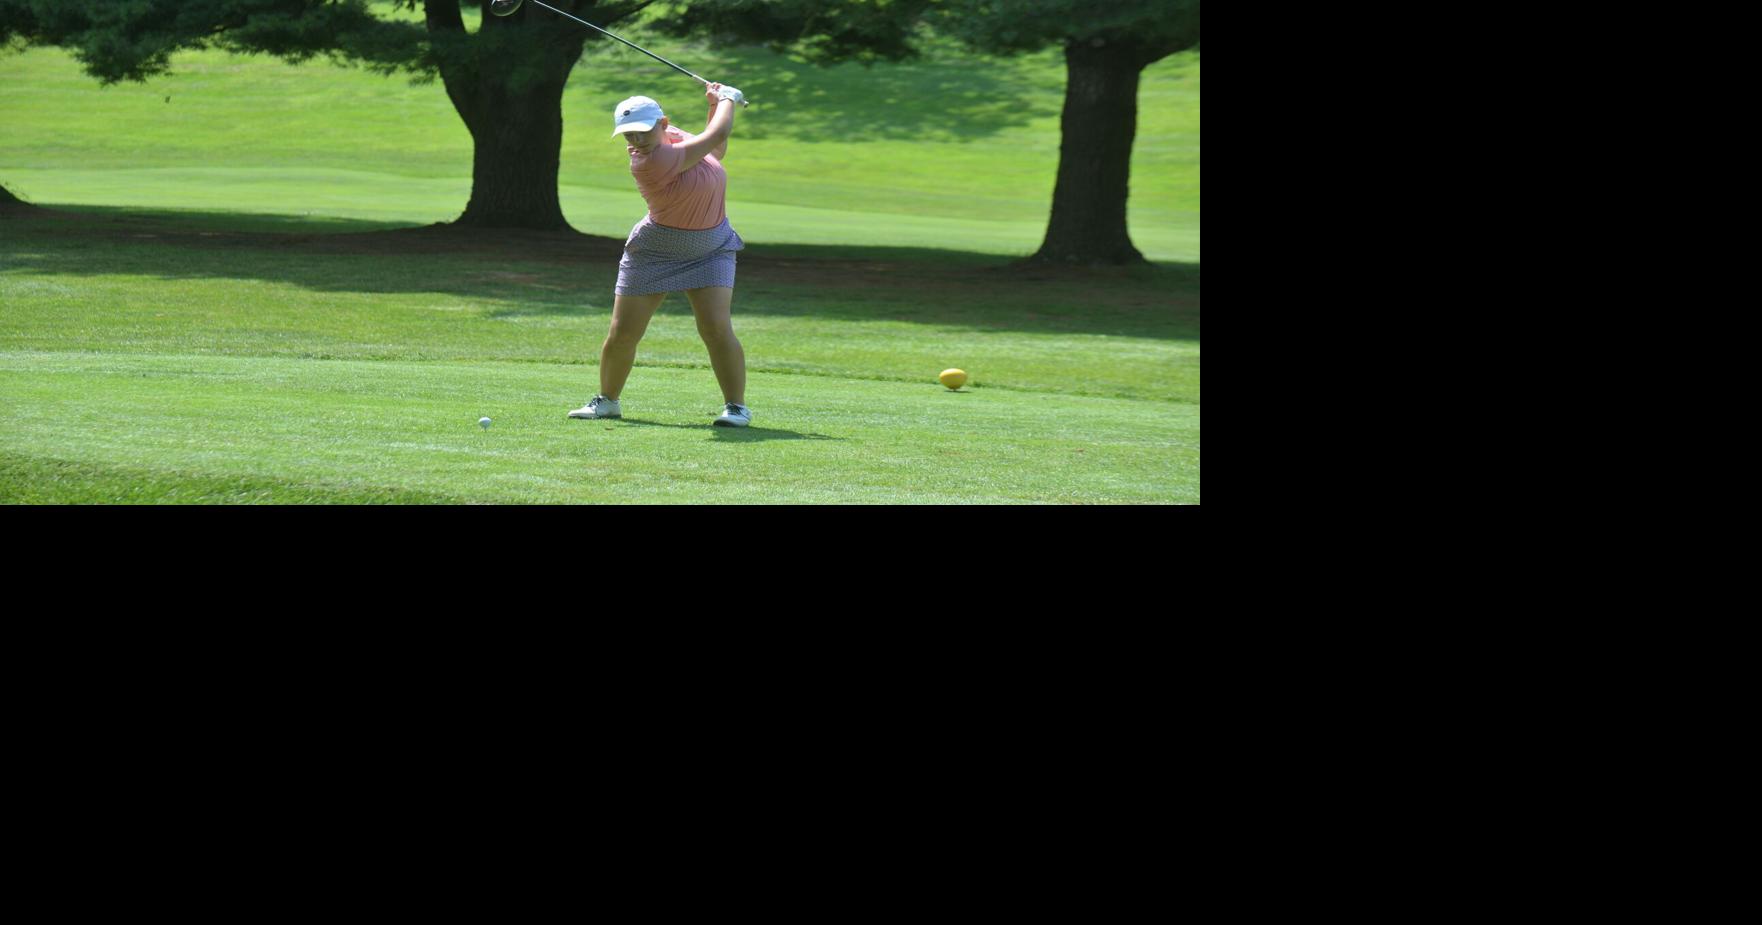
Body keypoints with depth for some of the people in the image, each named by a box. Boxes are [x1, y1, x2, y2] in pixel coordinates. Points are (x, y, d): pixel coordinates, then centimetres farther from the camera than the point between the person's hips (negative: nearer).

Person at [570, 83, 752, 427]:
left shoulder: (673, 137, -4)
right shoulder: (649, 161, -27)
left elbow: (714, 152, 19)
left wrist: (716, 106, 9)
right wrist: (726, 100, -5)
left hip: (711, 248, 4)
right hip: (655, 252, -4)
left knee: (717, 328, -12)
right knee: (622, 333, 1)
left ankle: (736, 406, -3)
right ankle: (607, 400, 23)